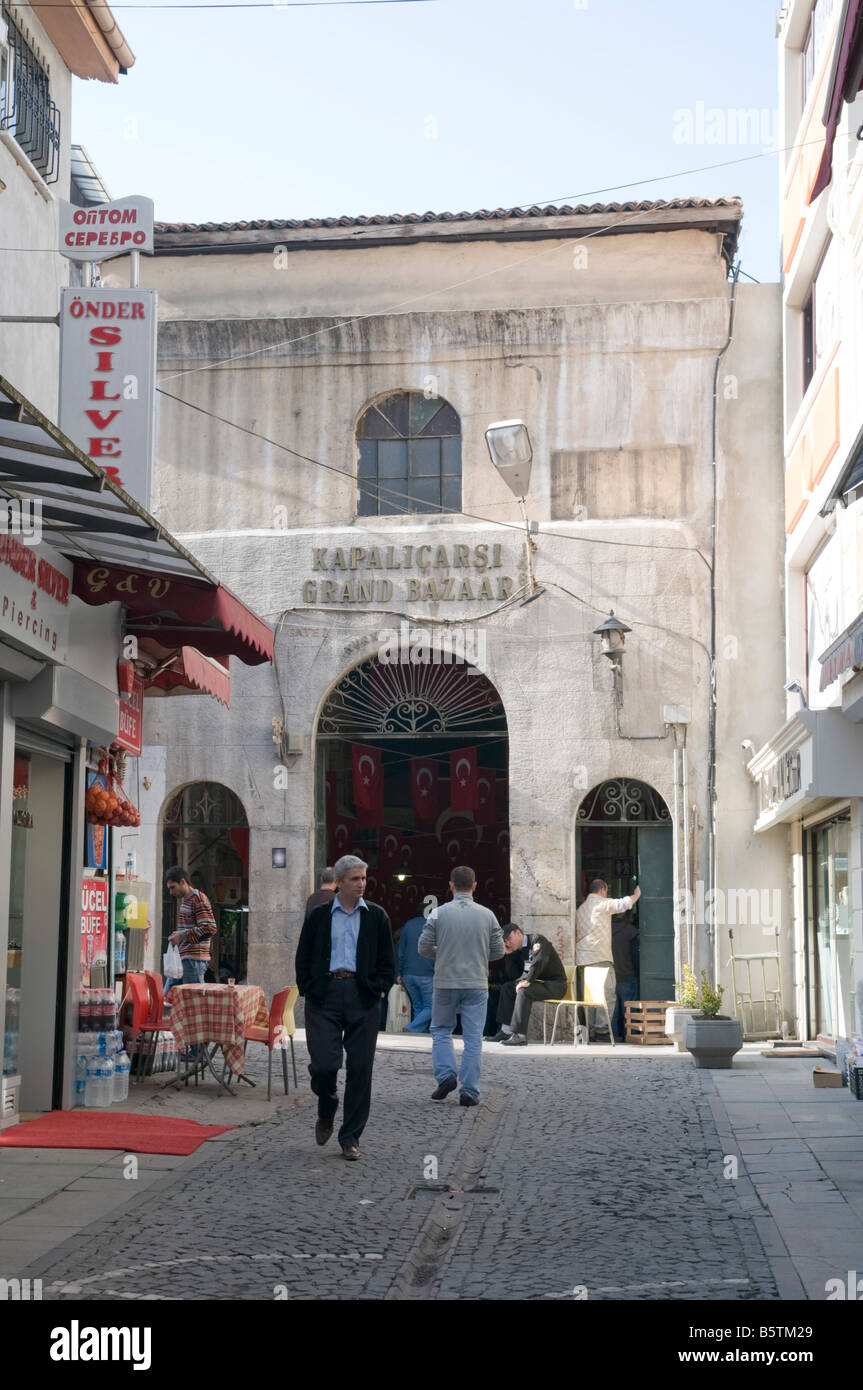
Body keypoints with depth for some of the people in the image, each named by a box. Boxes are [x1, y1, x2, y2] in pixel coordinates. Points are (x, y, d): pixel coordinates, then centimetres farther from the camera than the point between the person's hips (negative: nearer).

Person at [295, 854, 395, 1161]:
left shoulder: (376, 917, 10)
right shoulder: (319, 916, 8)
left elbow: (387, 962, 11)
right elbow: (303, 958, 10)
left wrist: (379, 988, -3)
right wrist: (308, 988, -2)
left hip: (363, 997, 1)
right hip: (324, 995, -1)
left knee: (360, 1068, 1)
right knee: (324, 1063, -11)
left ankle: (350, 1138, 12)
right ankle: (326, 1113, 22)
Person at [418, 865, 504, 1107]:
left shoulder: (439, 914, -5)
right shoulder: (487, 915, -1)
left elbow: (423, 947, -2)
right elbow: (499, 951, 4)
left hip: (446, 982, 0)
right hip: (477, 984, 1)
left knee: (441, 1030, 18)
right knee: (473, 1037, 4)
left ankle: (446, 1074, 1)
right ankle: (469, 1091, 2)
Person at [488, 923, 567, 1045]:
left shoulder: (537, 940, -12)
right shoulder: (520, 950, 14)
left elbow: (539, 961, -28)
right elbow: (521, 971, 11)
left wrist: (528, 981, -29)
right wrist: (509, 953, 1)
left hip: (555, 985, -9)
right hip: (539, 983, 9)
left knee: (524, 991, -31)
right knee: (506, 988, 2)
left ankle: (520, 1035, -33)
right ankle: (506, 1030, -2)